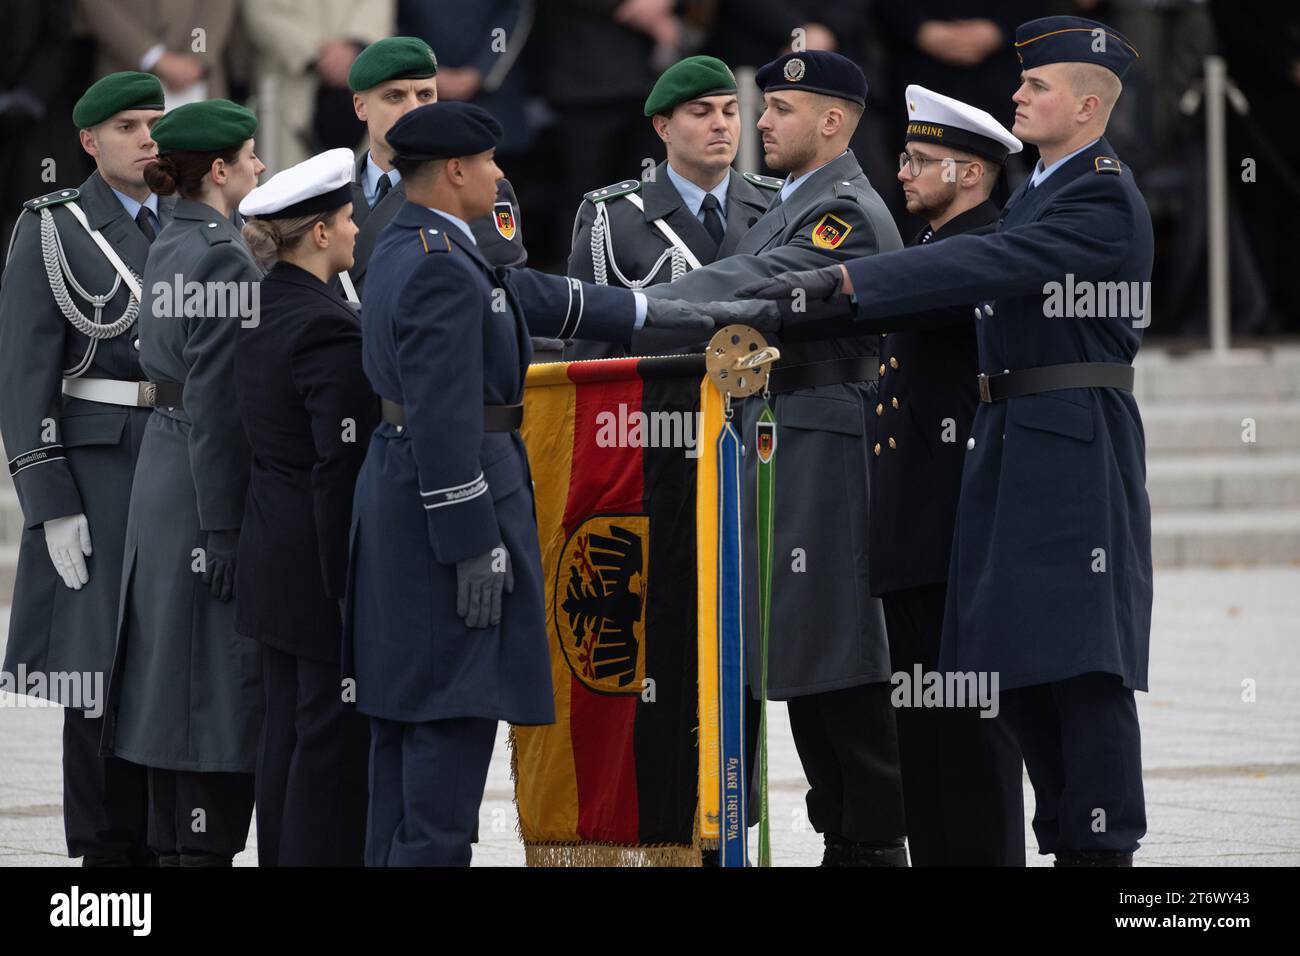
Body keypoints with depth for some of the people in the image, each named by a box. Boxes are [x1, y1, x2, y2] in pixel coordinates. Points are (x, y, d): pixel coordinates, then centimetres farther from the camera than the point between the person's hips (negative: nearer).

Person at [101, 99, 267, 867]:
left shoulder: (170, 249, 12)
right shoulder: (224, 257, -16)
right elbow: (217, 401, -20)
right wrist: (226, 529, -20)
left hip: (161, 476, 10)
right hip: (210, 490, -10)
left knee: (174, 683, 12)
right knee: (220, 683, -6)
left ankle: (173, 840, 17)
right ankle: (207, 842, -6)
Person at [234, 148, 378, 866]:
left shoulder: (260, 315, 10)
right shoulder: (329, 330, -19)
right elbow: (342, 469, -21)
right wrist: (354, 587, -19)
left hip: (270, 557, 9)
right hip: (322, 561, -9)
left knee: (287, 728, 13)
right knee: (334, 733, -5)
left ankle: (281, 857, 18)